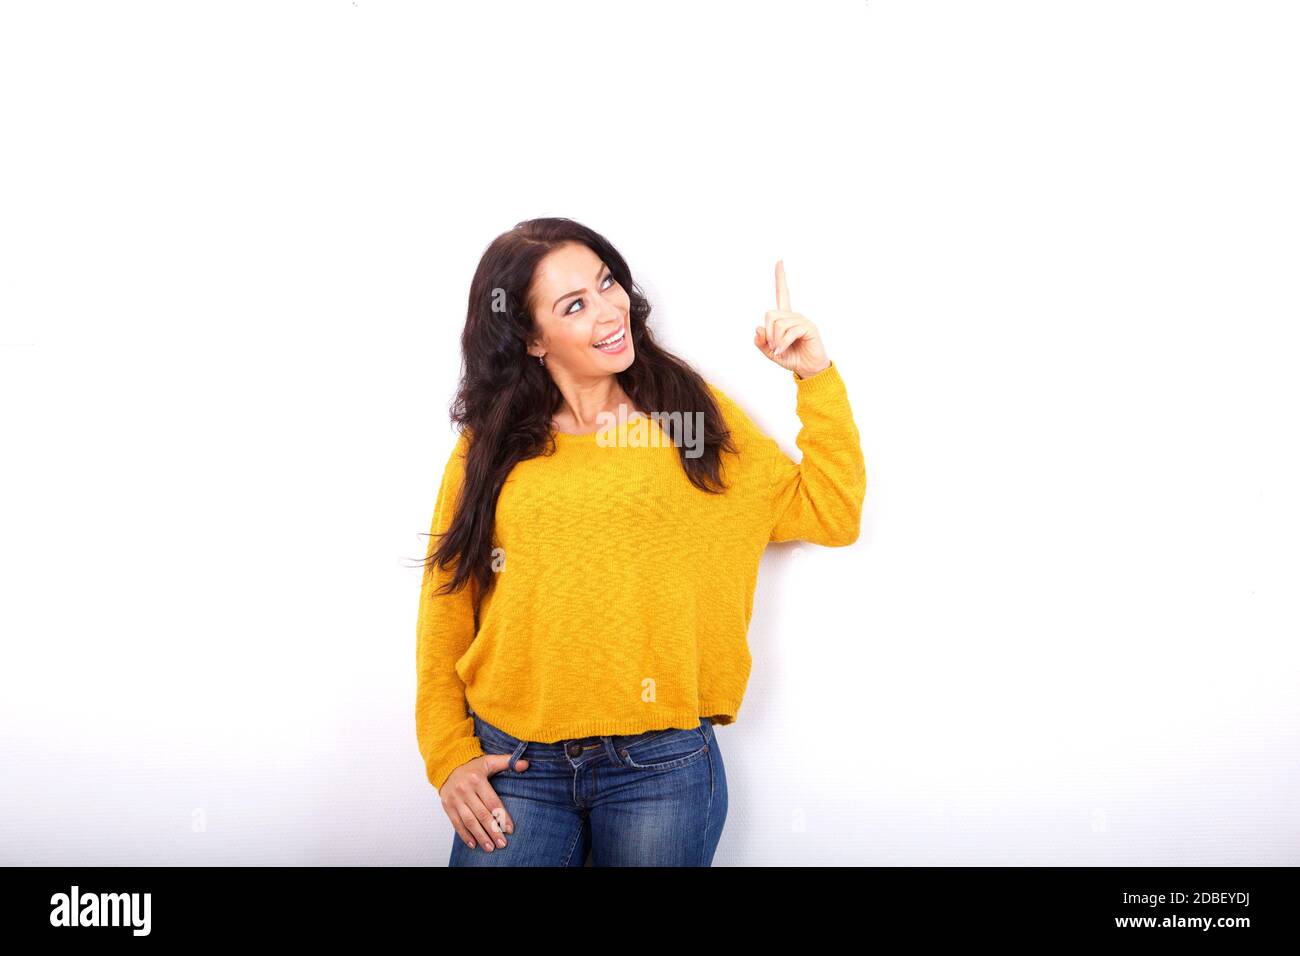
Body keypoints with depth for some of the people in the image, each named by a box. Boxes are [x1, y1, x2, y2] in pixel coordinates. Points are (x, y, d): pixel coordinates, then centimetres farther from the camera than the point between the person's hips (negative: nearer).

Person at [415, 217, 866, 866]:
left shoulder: (696, 416, 3)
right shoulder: (491, 447, 3)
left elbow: (830, 514, 2)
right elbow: (445, 611, 5)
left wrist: (817, 378, -4)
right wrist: (449, 757, -1)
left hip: (661, 767, 0)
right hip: (511, 765, 1)